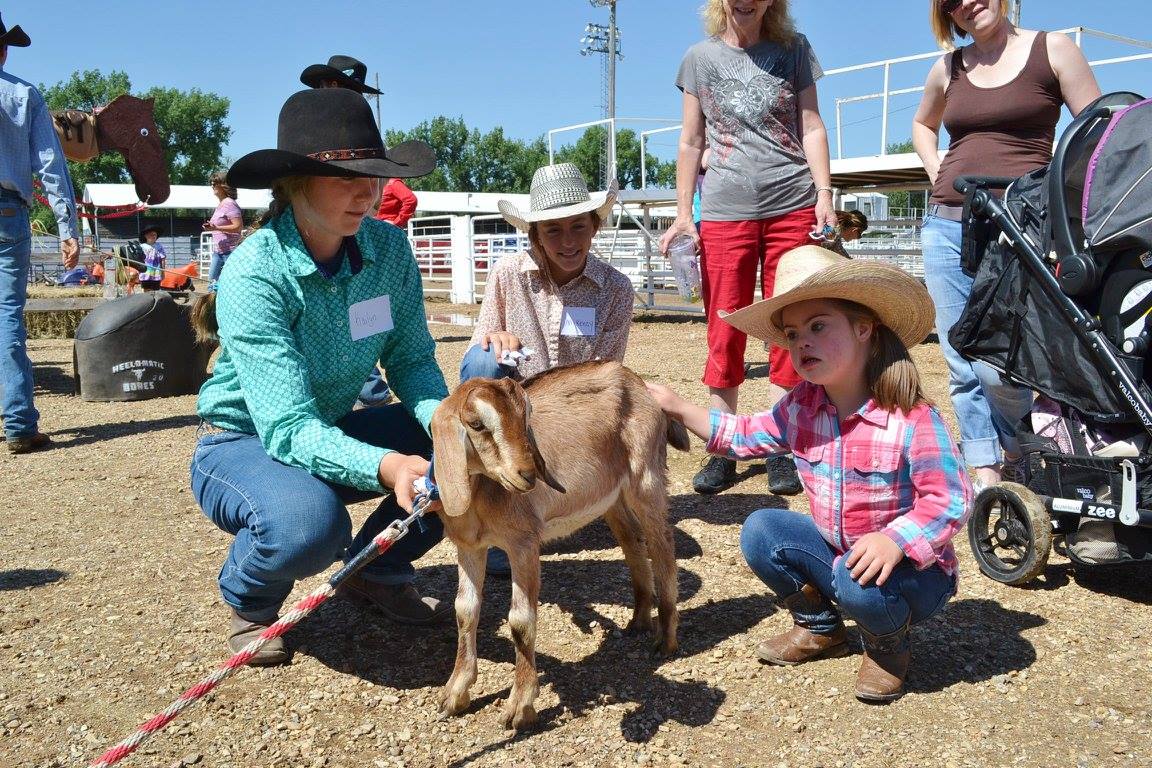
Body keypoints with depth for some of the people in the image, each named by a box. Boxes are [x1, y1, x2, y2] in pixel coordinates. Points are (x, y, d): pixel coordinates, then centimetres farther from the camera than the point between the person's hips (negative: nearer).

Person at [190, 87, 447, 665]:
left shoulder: (387, 248, -11)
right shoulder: (253, 273, -27)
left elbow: (412, 359, -6)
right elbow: (289, 428, -33)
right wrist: (386, 465, -51)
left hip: (335, 432, 5)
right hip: (245, 443, -5)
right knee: (307, 520, -38)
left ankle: (377, 572, 8)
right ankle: (248, 602, 0)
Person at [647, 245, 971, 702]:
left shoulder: (912, 418, -27)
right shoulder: (800, 407, -8)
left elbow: (950, 499, -24)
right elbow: (745, 437, 6)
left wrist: (894, 541, -39)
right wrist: (678, 408, 0)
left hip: (912, 567, -6)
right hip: (836, 550, 6)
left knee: (858, 580, -34)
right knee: (760, 532, -10)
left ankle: (888, 646, 4)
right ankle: (820, 629, 15)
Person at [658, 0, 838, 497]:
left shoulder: (793, 48, 10)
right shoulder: (701, 57, 11)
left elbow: (811, 127, 8)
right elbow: (691, 142, 11)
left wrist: (824, 196, -4)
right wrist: (683, 213, 4)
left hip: (793, 207, 0)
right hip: (724, 212, 0)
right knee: (724, 335, -2)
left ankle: (782, 450, 7)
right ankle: (722, 452, 7)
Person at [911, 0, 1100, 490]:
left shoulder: (1052, 50, 3)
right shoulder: (948, 68, 14)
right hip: (946, 225, 4)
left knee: (997, 366, -13)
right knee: (963, 367, 2)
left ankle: (1013, 454, 18)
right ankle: (986, 479, 12)